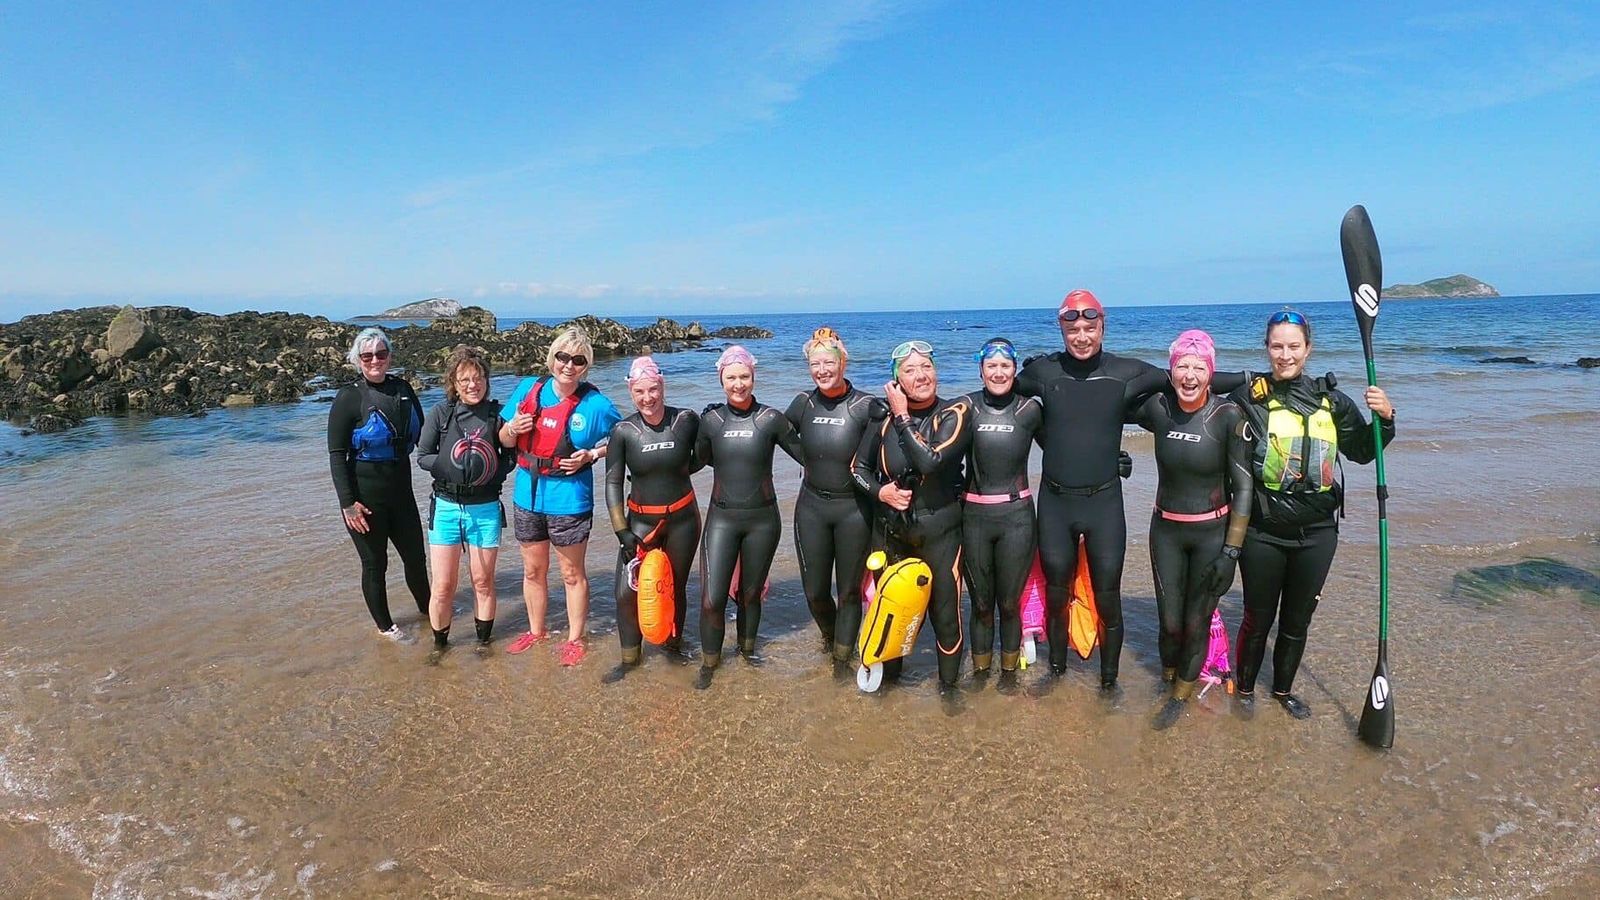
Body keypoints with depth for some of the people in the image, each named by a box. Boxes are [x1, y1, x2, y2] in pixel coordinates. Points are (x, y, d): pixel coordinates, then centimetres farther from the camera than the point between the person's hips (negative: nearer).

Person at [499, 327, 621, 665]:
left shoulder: (596, 404, -13)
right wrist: (512, 429, -15)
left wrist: (590, 455, -16)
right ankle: (536, 631, 39)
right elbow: (505, 440, 7)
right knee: (533, 570, 19)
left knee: (572, 574, 11)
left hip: (569, 501, -4)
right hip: (528, 497, 4)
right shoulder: (528, 388, -3)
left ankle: (575, 639, 29)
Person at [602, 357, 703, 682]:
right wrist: (622, 531, -12)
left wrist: (680, 469, -5)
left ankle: (673, 644, 38)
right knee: (626, 592, -5)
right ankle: (630, 656, 18)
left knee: (676, 585, 14)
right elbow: (612, 483, -8)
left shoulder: (687, 420, -9)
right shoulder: (623, 431, -9)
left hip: (683, 518, 0)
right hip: (640, 520, 0)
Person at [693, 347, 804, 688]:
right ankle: (709, 660, 20)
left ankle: (747, 646, 43)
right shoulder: (711, 419, -2)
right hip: (722, 518, 0)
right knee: (712, 598, -5)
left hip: (762, 519, 0)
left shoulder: (770, 419, -6)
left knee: (751, 593, 15)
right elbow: (699, 459, 13)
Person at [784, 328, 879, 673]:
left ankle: (842, 658, 30)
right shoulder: (804, 402, -1)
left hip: (854, 509, -3)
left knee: (849, 590, 10)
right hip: (811, 506, 3)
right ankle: (829, 633, 45)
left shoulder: (865, 406, -12)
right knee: (814, 590, 13)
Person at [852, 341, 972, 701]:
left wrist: (902, 416, -18)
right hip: (890, 527, 3)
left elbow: (931, 461, -27)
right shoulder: (884, 415, -2)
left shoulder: (955, 413, -11)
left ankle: (948, 684, 28)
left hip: (939, 527, -3)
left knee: (945, 611, 4)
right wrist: (880, 491, -13)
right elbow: (859, 467, 6)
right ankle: (889, 674, 41)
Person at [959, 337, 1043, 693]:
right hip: (974, 516, 1)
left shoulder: (1029, 408, -2)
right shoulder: (967, 407, -2)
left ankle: (1009, 669, 31)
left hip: (1016, 516, 0)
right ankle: (980, 668, 31)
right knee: (981, 602, 11)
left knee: (1009, 601, 10)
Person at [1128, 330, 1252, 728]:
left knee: (1198, 621, 7)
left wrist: (1232, 549, -13)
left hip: (1212, 532, -2)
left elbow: (1243, 485, -12)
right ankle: (1168, 674, 39)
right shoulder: (1158, 407, -7)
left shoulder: (1229, 416, -15)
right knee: (1170, 620, 7)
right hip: (1166, 530, 2)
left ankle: (1181, 693, 33)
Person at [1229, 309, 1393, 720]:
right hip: (1263, 533, -3)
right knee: (1258, 618, 11)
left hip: (1316, 533, 3)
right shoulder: (1249, 397, -10)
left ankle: (1283, 689, 39)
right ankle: (1245, 688, 33)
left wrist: (1384, 418, -6)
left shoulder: (1331, 401, 1)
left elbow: (1363, 452, 9)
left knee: (1298, 620, 18)